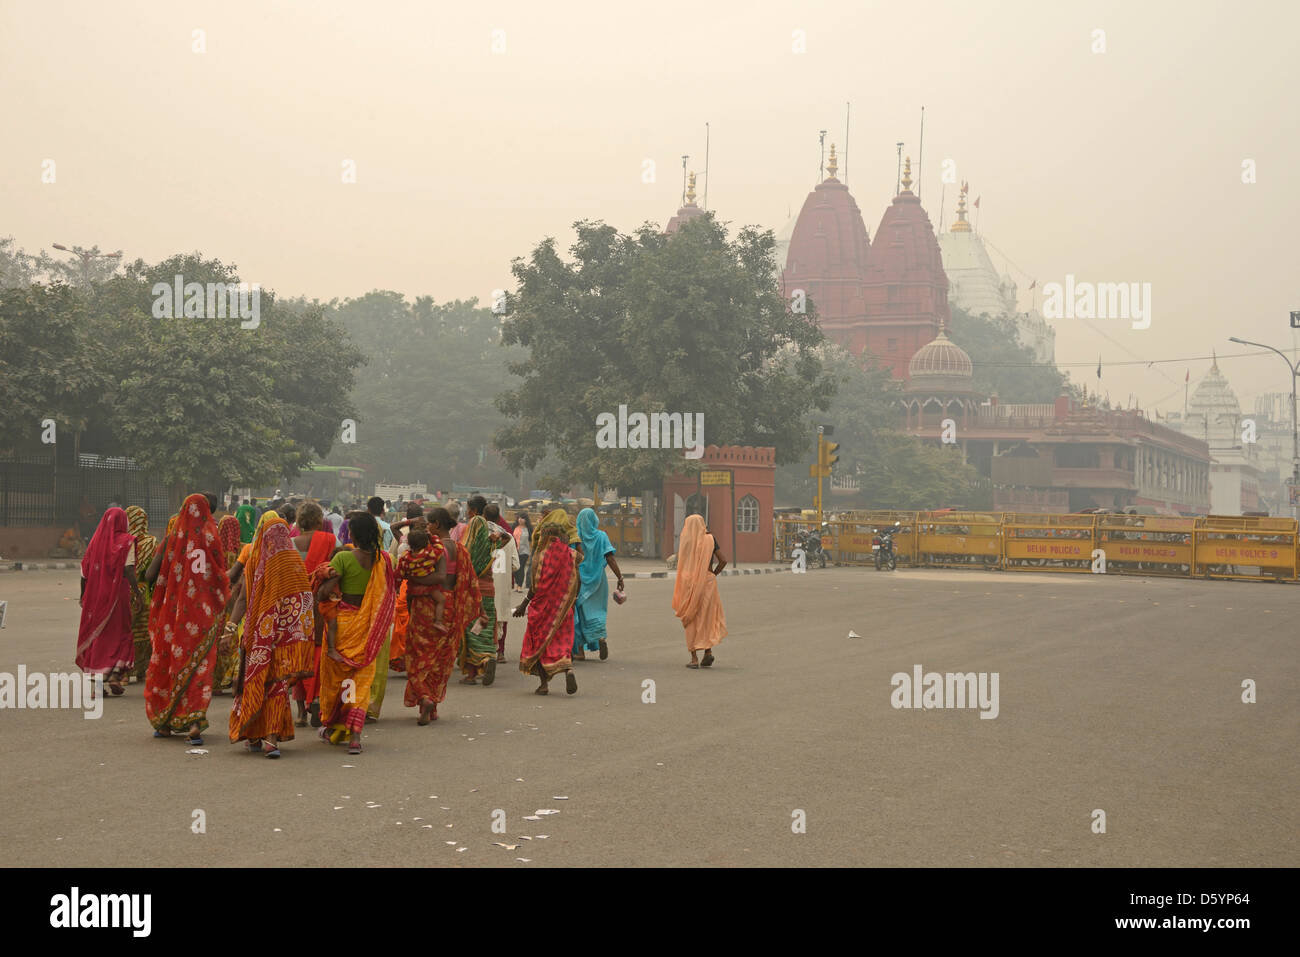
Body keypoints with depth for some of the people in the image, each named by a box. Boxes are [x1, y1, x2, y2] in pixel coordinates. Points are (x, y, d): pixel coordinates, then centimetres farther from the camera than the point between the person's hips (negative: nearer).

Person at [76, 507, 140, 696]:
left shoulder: (96, 540, 8)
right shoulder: (126, 541, -3)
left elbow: (84, 572, 7)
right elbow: (128, 569, -15)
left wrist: (83, 596, 16)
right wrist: (136, 591, -13)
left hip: (95, 596, 3)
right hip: (117, 594, -3)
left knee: (94, 636, 9)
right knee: (120, 633, 8)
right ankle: (115, 674, -6)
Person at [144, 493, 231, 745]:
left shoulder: (173, 538, -3)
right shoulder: (211, 538, -3)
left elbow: (152, 574, -4)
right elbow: (222, 577, -1)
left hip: (175, 609, 0)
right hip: (204, 611, 0)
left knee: (168, 660, 13)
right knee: (199, 666, 2)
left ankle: (163, 722, 19)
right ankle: (195, 721, -13)